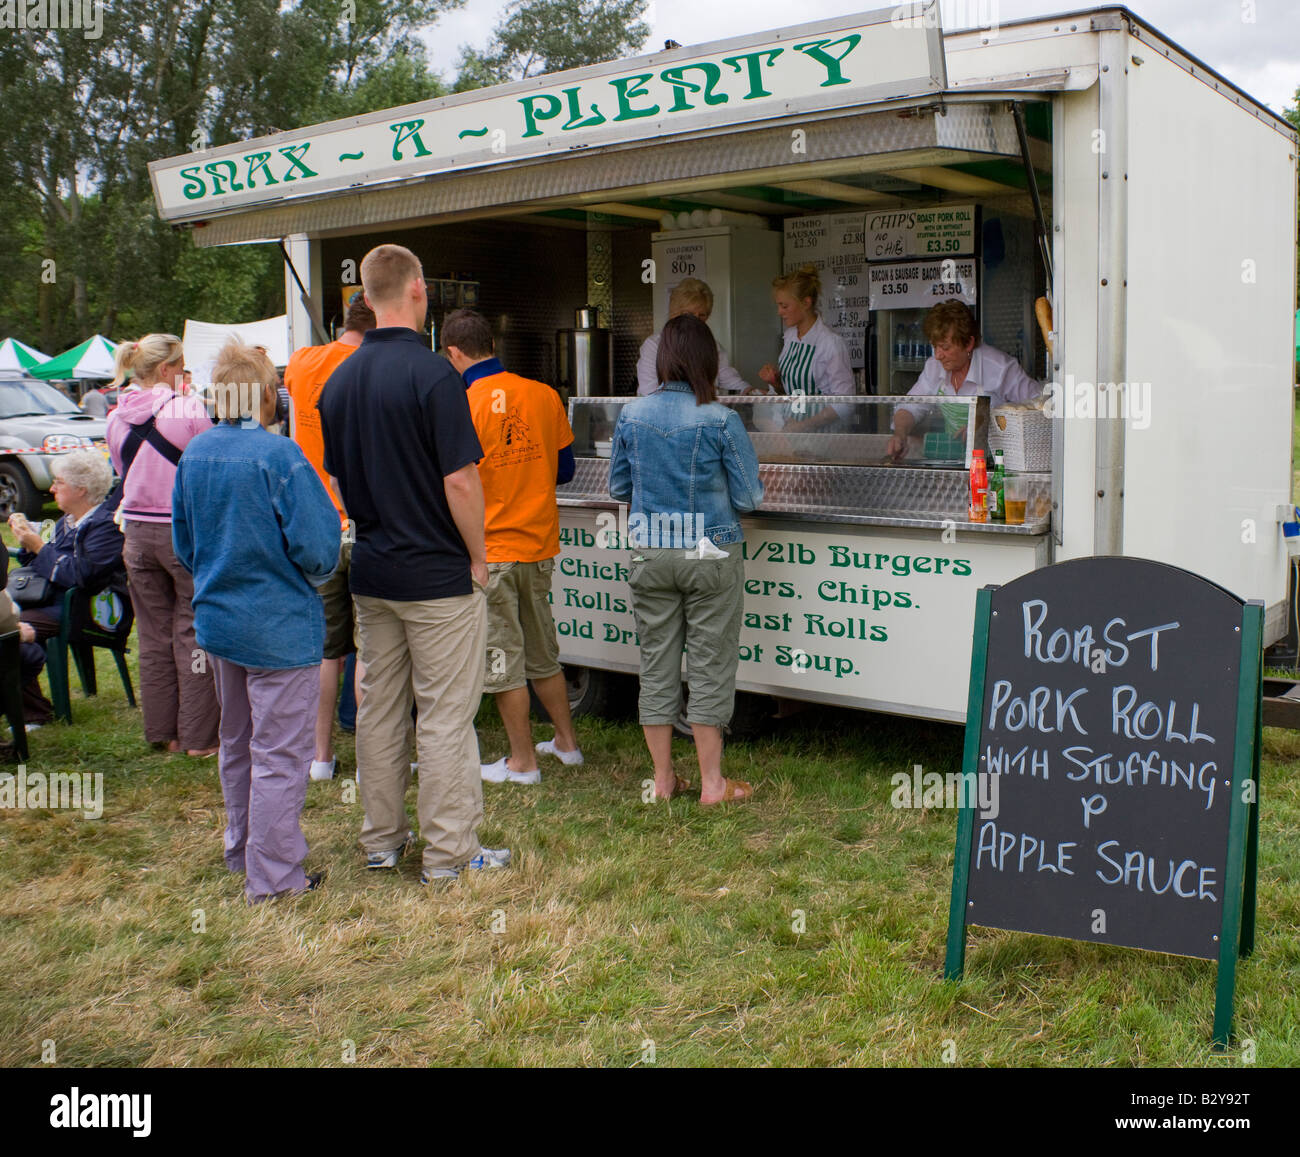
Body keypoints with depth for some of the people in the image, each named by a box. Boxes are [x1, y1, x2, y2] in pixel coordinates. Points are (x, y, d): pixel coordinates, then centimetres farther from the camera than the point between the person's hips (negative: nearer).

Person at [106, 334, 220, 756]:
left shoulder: (117, 419, 6)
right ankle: (197, 737, 5)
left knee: (154, 635, 13)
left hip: (138, 530, 6)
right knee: (192, 633, 2)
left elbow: (125, 473, 16)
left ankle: (161, 733, 22)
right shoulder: (188, 409, -12)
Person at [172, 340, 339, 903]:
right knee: (278, 752, 2)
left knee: (236, 743, 22)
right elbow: (315, 547, -21)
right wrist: (314, 573, 0)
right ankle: (273, 877, 9)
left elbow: (184, 544, 10)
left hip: (216, 618, 8)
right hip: (278, 628, -8)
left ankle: (242, 852, 38)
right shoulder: (278, 456, -20)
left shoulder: (195, 454, 1)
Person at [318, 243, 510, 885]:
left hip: (371, 571, 7)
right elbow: (459, 479, -19)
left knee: (378, 708, 15)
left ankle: (382, 838, 25)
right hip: (437, 574, -7)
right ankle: (449, 852, 8)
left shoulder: (339, 380, 7)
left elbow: (337, 475, 13)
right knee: (445, 717, 1)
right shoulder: (432, 374, -16)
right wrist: (478, 557, -7)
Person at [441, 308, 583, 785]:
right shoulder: (544, 395, 0)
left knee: (503, 660, 5)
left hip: (488, 552, -5)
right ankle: (566, 742, 29)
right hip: (539, 544, 6)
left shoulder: (459, 407, -14)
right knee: (543, 652, 20)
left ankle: (522, 761, 13)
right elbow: (564, 467, 9)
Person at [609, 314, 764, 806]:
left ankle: (662, 778, 20)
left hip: (650, 556, 3)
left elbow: (618, 487, 8)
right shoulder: (721, 421, -12)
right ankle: (712, 783, 14)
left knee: (656, 664, 11)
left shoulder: (631, 415, -2)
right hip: (711, 554, -3)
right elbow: (748, 497, -8)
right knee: (710, 667, 6)